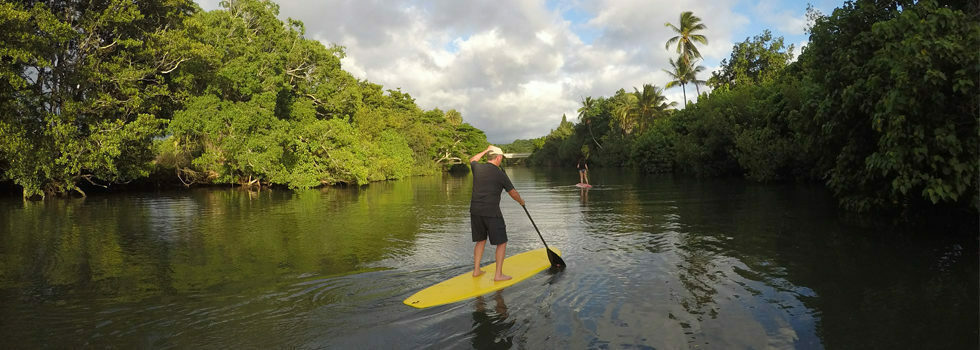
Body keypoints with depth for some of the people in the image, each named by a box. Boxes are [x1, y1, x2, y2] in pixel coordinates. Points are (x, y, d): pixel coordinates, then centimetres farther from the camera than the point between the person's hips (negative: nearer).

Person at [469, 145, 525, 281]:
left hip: (475, 212, 6)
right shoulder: (500, 174, -8)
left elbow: (472, 160, 31)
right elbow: (513, 193, 2)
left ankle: (476, 270, 23)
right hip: (491, 213, -6)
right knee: (501, 243, 5)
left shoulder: (477, 168, 4)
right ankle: (498, 274, 3)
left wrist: (486, 150, 37)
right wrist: (521, 201, 22)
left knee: (480, 241, 20)